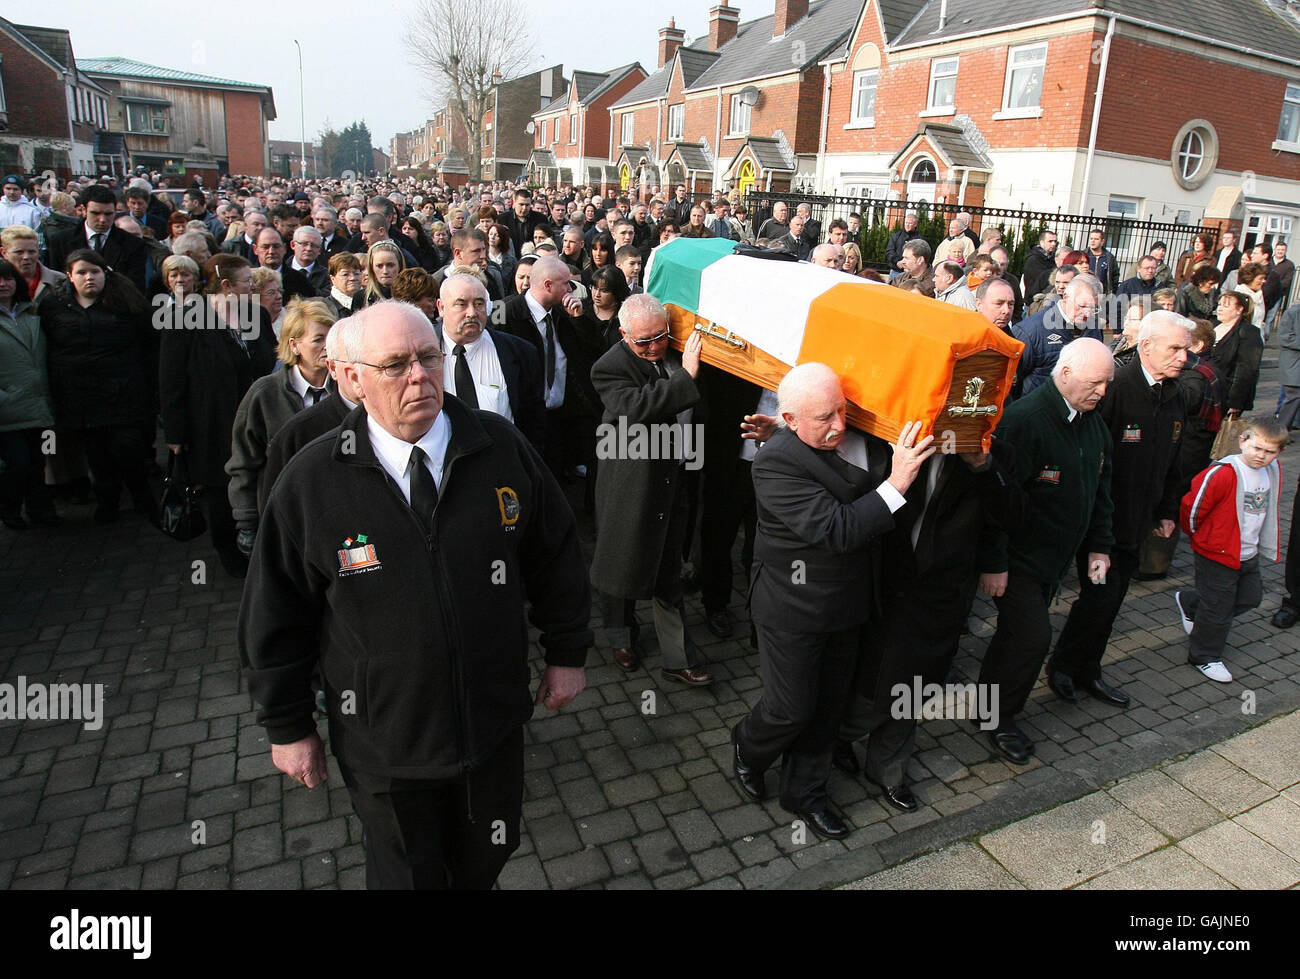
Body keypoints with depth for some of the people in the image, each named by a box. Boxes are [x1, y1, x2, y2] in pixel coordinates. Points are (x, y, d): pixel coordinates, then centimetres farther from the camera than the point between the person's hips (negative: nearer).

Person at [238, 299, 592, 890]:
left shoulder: (502, 448, -10)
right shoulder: (310, 481, -13)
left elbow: (557, 554, 1)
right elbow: (276, 615, -4)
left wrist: (567, 652, 6)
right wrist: (288, 728, 2)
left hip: (495, 723, 2)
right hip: (384, 743, -1)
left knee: (486, 862, 24)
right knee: (407, 875, 21)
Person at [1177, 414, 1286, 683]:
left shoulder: (1272, 472, 0)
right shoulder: (1223, 474, -26)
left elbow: (1269, 510, 17)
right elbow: (1192, 505, -20)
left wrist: (1270, 546, 18)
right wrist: (1199, 536, -3)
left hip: (1249, 554, 8)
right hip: (1217, 555, -8)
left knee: (1250, 598, 20)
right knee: (1218, 609, 3)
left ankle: (1189, 602, 38)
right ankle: (1205, 656, 22)